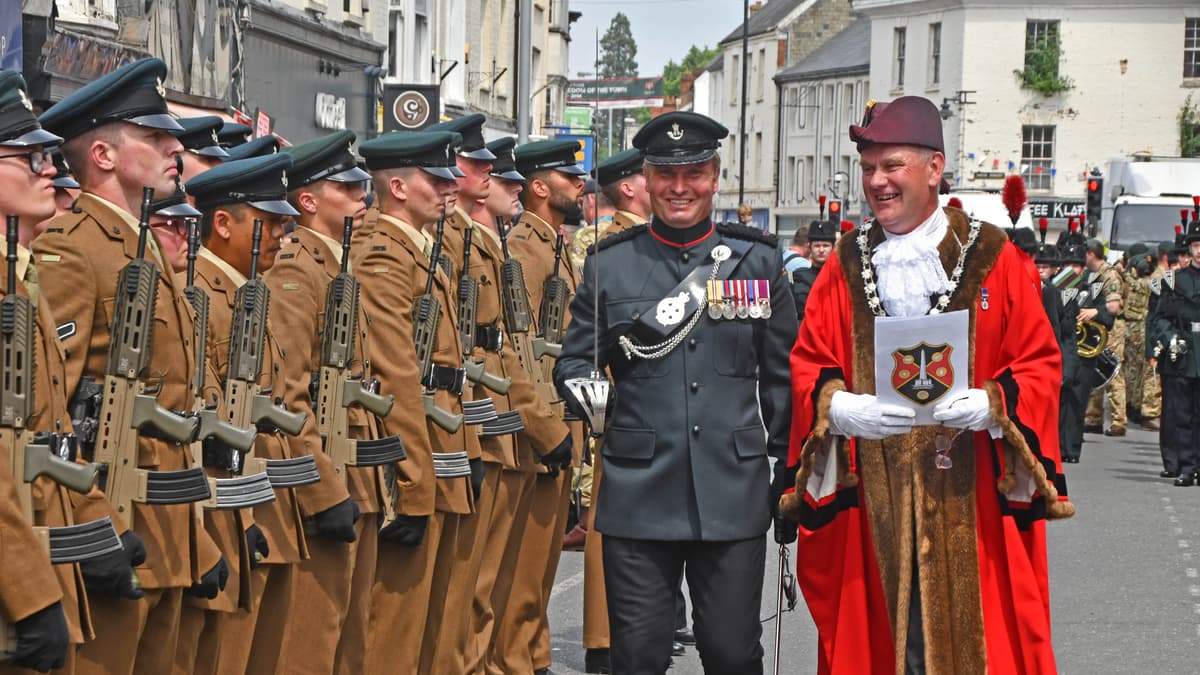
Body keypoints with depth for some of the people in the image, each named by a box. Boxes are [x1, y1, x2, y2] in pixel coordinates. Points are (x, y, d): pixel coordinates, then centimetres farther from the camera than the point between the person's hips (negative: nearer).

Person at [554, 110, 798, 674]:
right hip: (637, 496, 0)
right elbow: (572, 362, 9)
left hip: (734, 495, 0)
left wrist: (789, 471, 8)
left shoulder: (758, 260, 7)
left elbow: (783, 374, 10)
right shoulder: (610, 264, 6)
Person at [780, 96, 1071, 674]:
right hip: (872, 493, 2)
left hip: (971, 496, -2)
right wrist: (839, 407, -14)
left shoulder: (991, 258, 3)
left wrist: (990, 404, -18)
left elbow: (1040, 365, 1)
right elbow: (809, 365, 8)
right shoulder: (847, 263, 10)